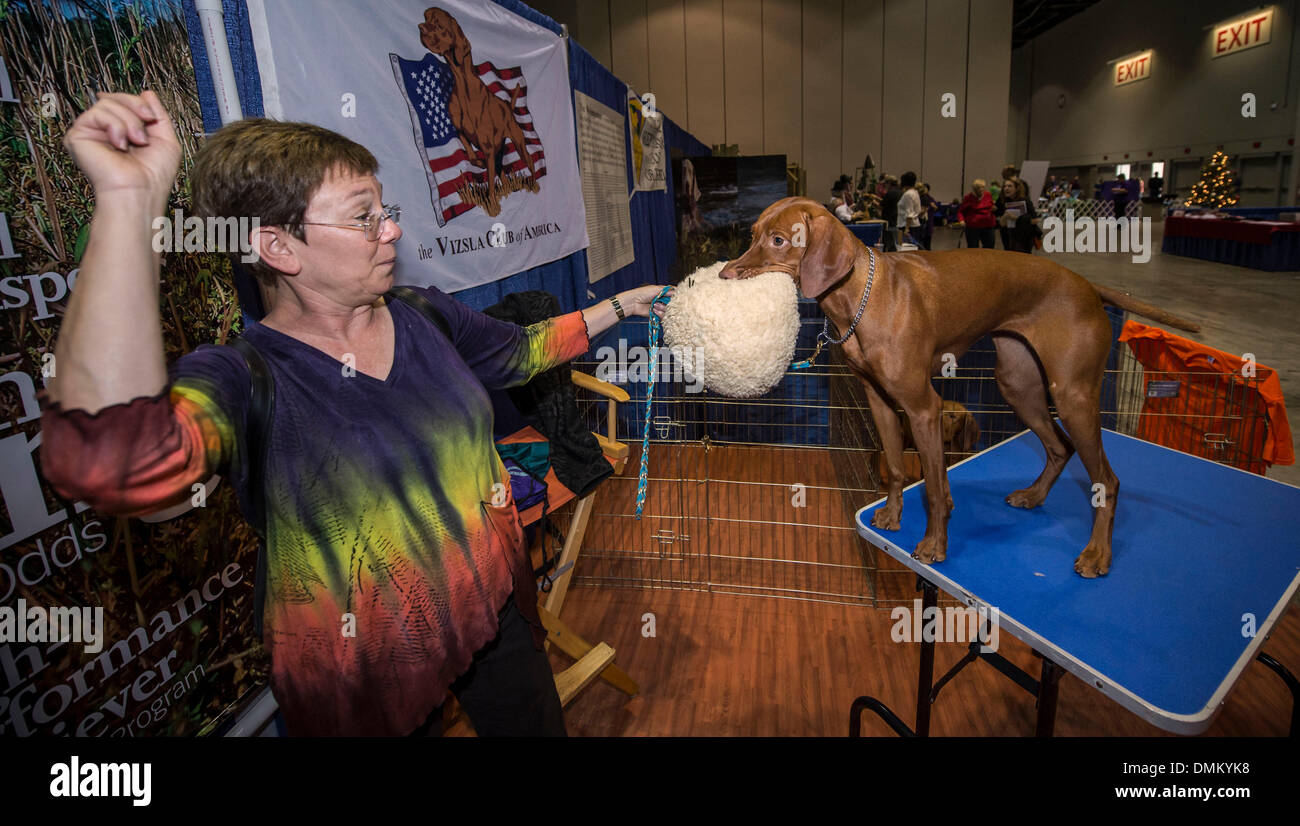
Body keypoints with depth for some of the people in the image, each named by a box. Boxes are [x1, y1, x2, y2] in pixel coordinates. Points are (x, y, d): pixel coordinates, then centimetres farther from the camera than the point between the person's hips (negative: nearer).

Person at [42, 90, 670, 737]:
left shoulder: (427, 315, -3)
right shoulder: (238, 380, -20)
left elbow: (521, 351, 14)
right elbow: (110, 465, -41)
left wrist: (616, 307, 16)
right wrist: (128, 200, -42)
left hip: (493, 609, 5)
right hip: (370, 670, -4)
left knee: (540, 725, 23)